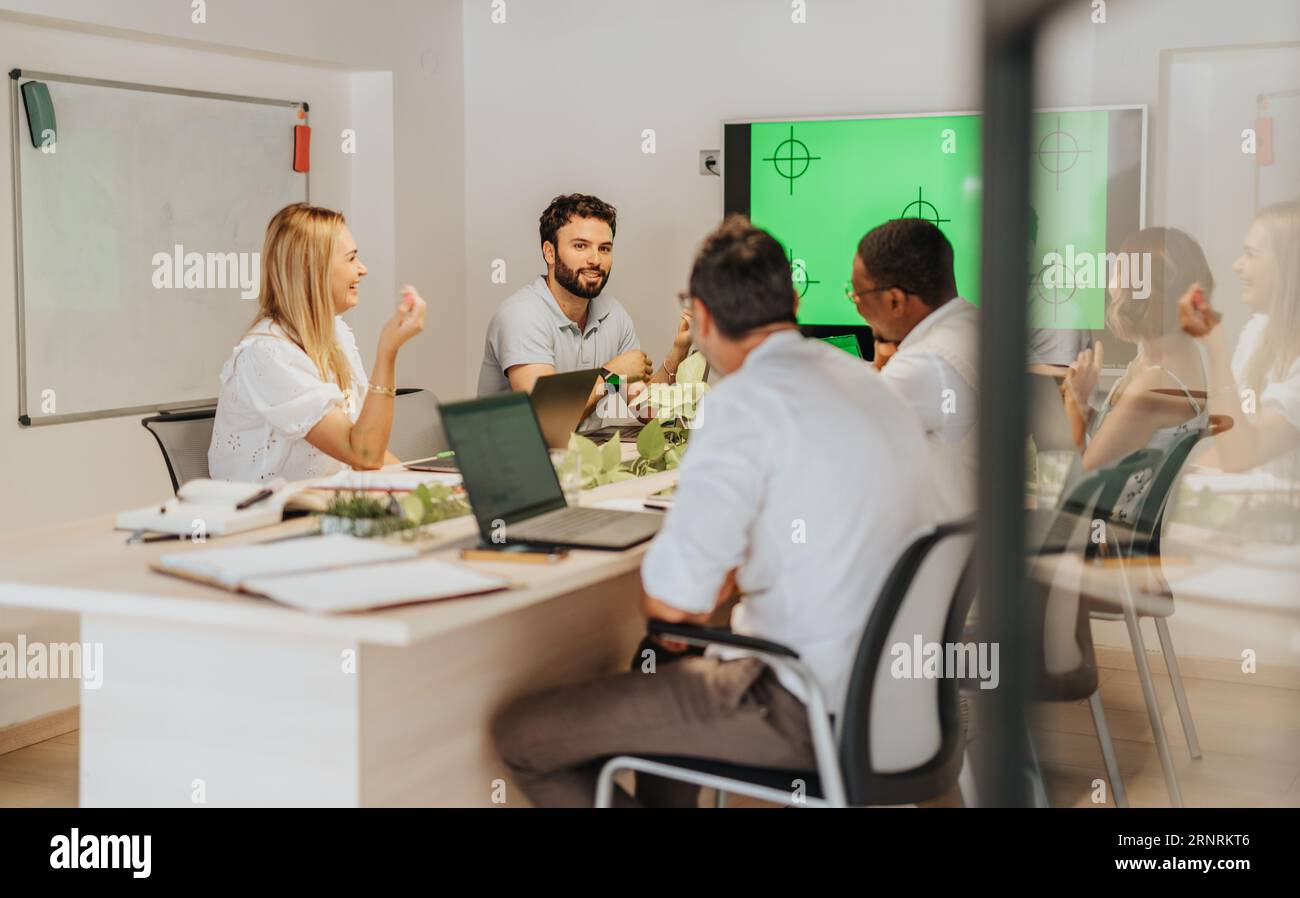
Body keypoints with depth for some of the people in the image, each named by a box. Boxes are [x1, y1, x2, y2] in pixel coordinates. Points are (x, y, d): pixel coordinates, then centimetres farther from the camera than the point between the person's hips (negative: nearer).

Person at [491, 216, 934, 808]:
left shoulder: (746, 400, -18)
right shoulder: (868, 381, 9)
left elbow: (670, 598, -20)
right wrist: (728, 576, 16)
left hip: (805, 710, -9)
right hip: (887, 687, 9)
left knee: (521, 735, -1)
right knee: (666, 658, 35)